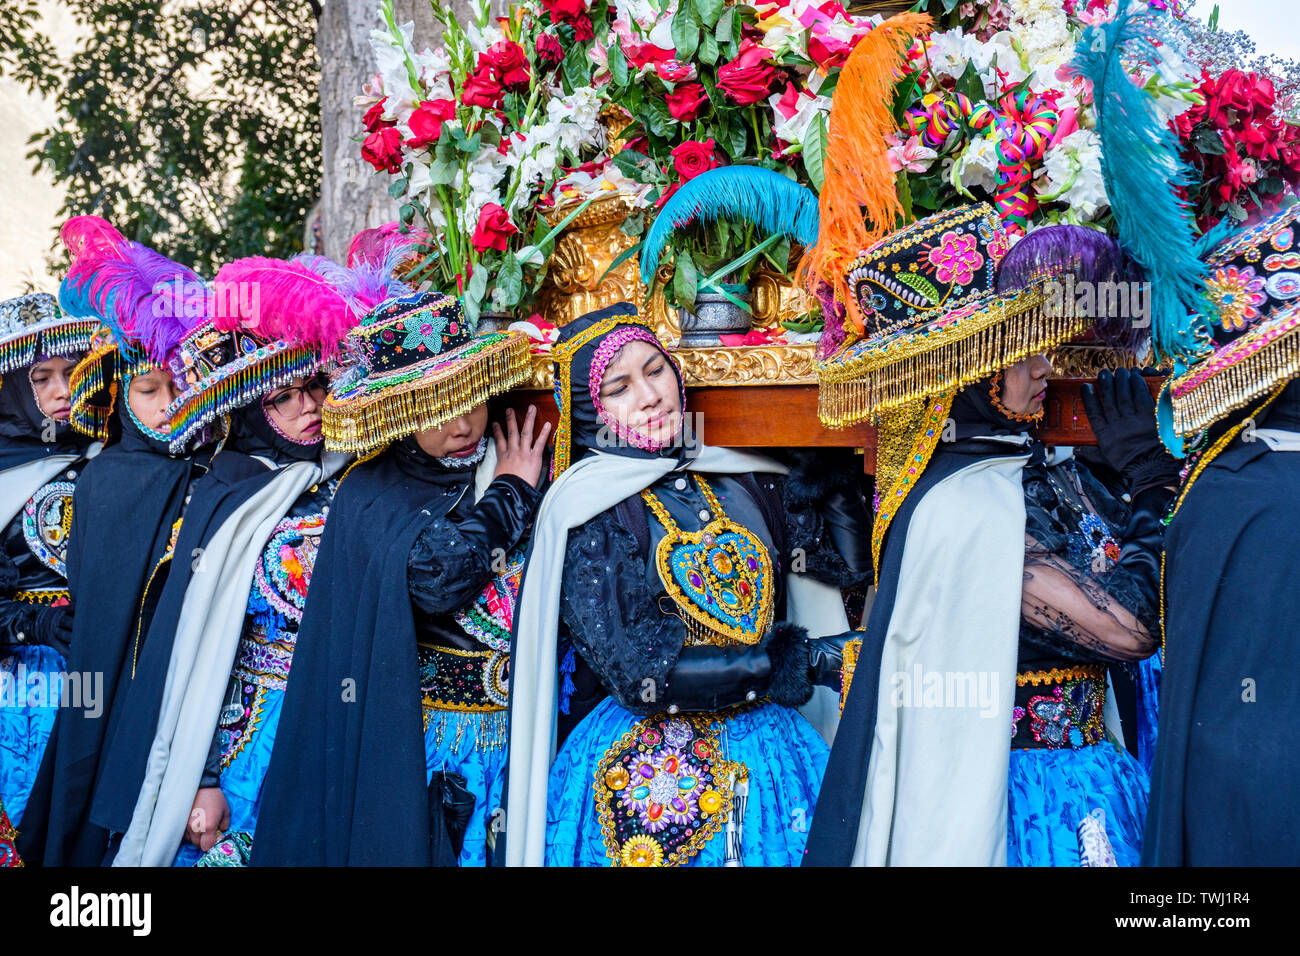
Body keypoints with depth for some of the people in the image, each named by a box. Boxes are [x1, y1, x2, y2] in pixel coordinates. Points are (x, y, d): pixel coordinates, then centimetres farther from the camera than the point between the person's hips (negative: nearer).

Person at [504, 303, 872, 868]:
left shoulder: (743, 482, 9)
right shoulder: (585, 510, -5)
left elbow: (849, 556, 3)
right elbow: (634, 671, -12)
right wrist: (808, 662, -14)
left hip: (767, 748, 4)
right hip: (643, 761, -4)